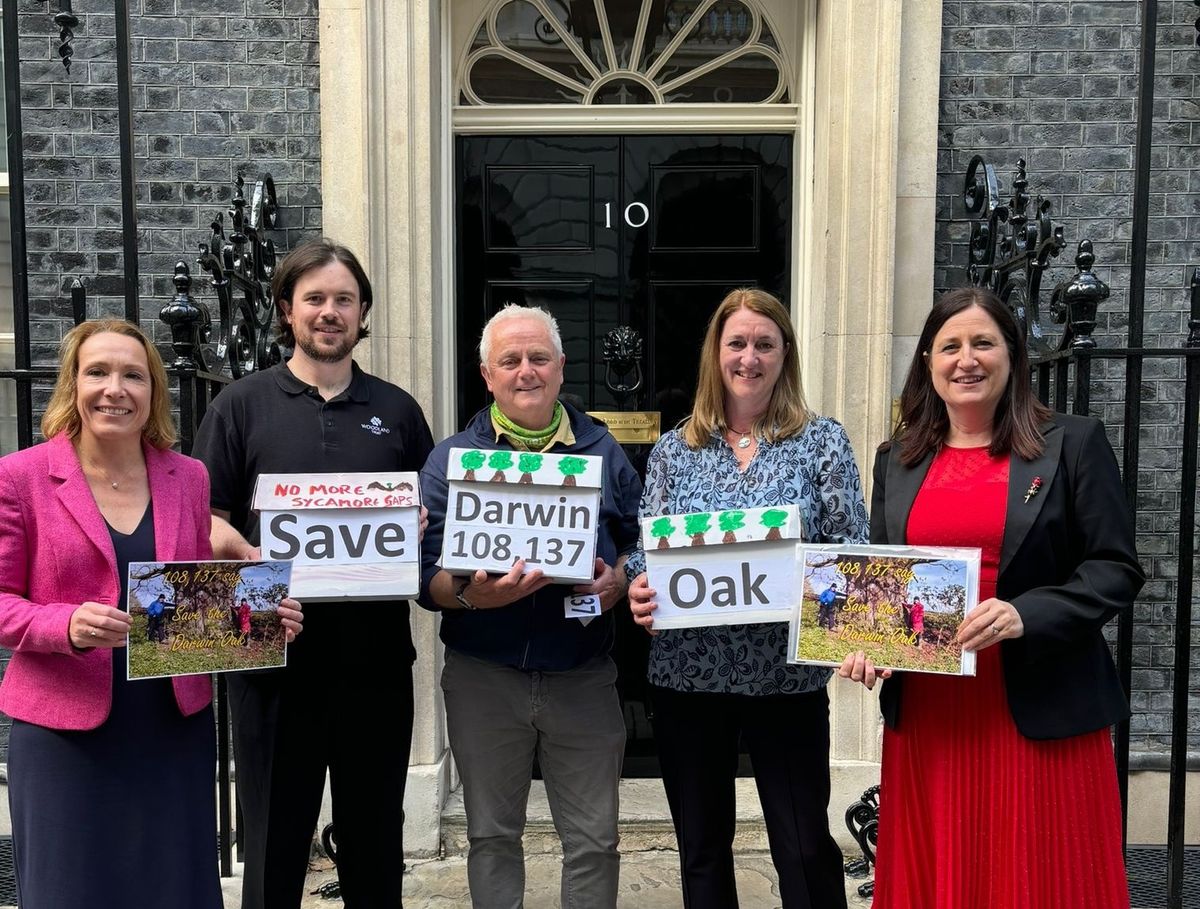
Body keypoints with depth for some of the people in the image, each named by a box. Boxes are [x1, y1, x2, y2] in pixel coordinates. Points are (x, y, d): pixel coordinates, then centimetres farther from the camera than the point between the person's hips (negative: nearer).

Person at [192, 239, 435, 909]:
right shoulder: (242, 406, 4)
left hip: (377, 655, 2)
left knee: (376, 840, 15)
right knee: (274, 837, 10)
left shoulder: (397, 410, 10)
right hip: (274, 657, -2)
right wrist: (240, 552, -20)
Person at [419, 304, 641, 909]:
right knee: (491, 835, 15)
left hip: (583, 676, 1)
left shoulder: (602, 452, 6)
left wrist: (619, 580, -12)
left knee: (594, 840, 9)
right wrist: (469, 594, -23)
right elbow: (424, 573, -3)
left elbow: (642, 544, 9)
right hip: (484, 675, 0)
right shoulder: (452, 458, 2)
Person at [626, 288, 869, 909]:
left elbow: (853, 553, -2)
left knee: (806, 849, 5)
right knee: (700, 847, 15)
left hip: (787, 676, -2)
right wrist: (638, 592, -15)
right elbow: (644, 552, 6)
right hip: (687, 674, 2)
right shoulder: (674, 450, 6)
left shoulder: (821, 441, 0)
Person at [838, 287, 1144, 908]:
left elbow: (1116, 569, -4)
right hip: (924, 712, 3)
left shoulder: (1074, 444, 0)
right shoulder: (896, 460, 11)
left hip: (1041, 712, -3)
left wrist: (1026, 615, -19)